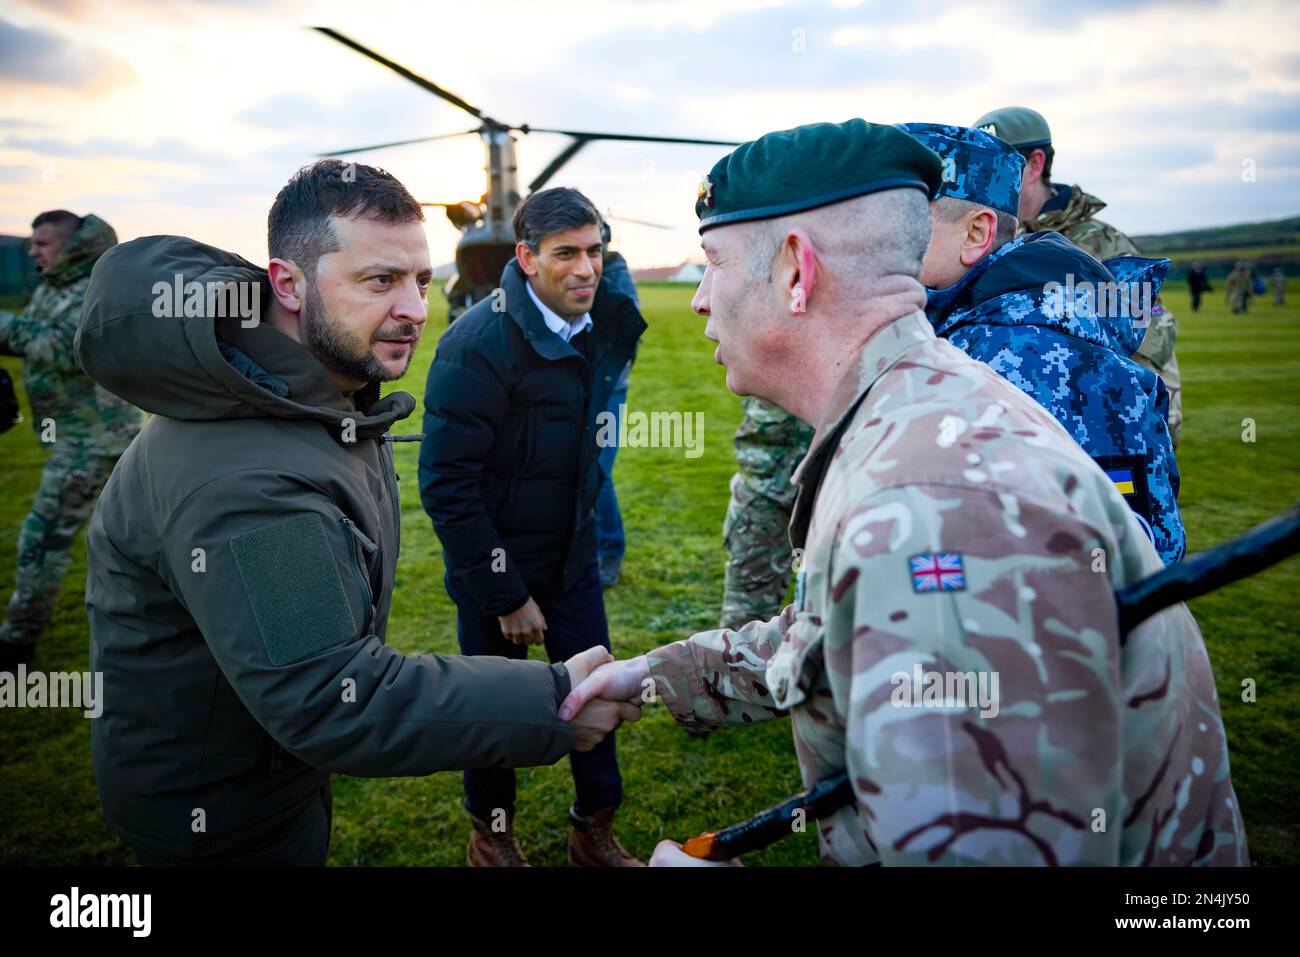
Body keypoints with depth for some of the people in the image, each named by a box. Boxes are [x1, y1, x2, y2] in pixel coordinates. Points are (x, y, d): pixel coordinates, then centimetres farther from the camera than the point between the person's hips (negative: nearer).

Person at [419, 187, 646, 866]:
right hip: (496, 562, -5)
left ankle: (595, 833, 34)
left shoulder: (604, 320, -3)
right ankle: (491, 833, 38)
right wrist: (507, 596, -18)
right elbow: (446, 485, -22)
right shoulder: (478, 344, -23)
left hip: (573, 554, 5)